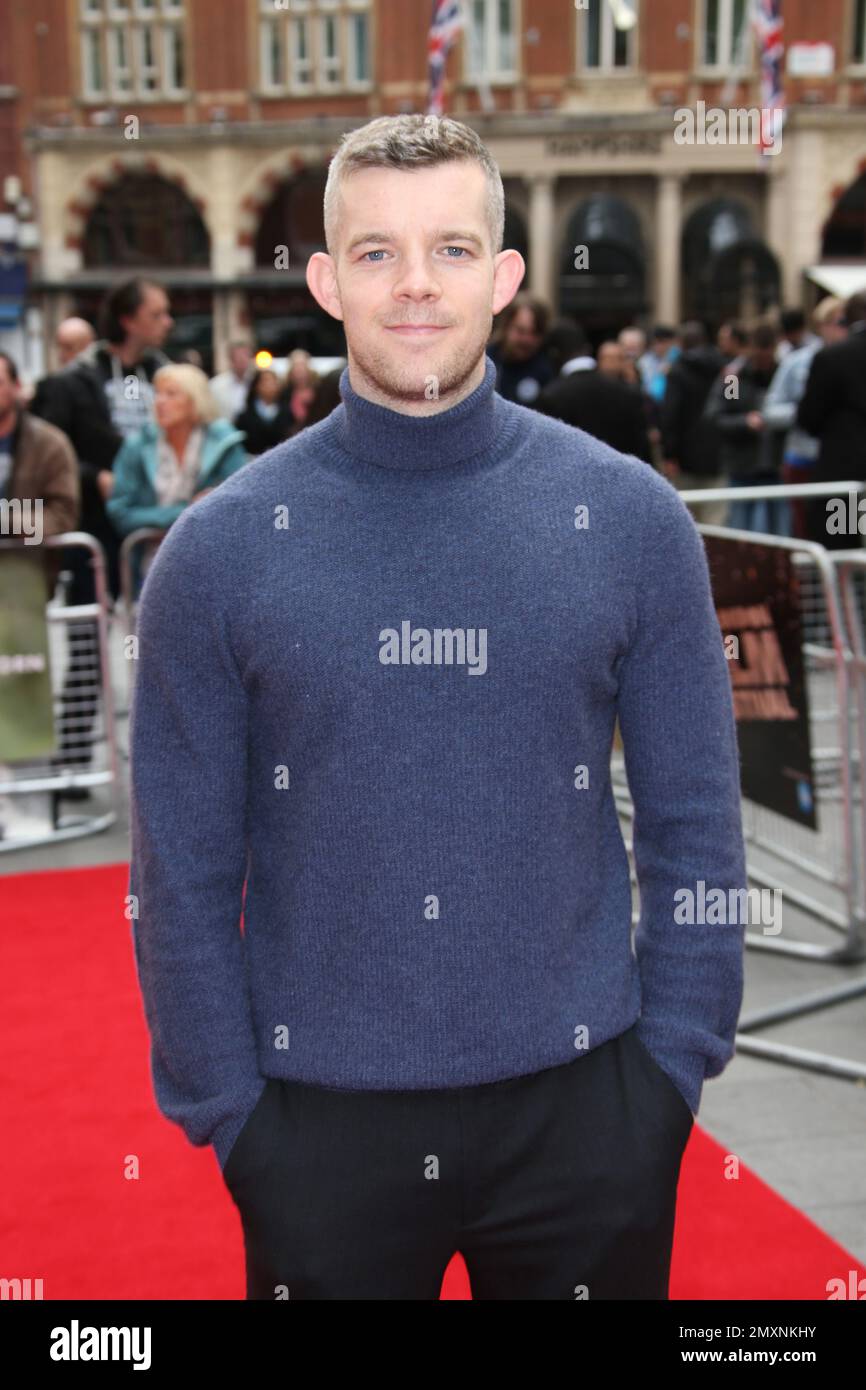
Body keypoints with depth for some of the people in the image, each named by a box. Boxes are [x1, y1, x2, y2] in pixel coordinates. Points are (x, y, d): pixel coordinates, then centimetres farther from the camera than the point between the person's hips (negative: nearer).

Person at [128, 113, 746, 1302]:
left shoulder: (629, 518, -5)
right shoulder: (221, 549, -6)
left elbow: (696, 831, 0)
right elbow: (183, 872, -2)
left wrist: (674, 1069, -2)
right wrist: (227, 1110, -3)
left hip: (581, 1107, 1)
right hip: (320, 1121, 0)